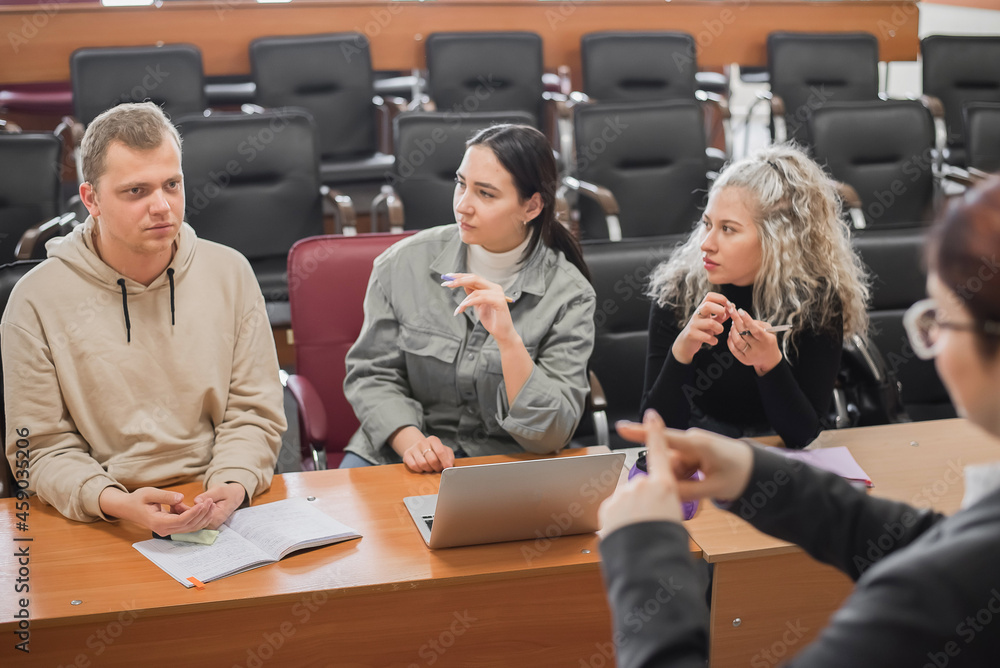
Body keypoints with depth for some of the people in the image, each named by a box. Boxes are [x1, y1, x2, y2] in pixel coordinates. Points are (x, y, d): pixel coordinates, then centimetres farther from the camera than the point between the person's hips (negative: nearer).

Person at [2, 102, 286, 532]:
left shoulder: (230, 273, 7)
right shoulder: (36, 299, -1)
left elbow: (254, 414, 8)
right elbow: (43, 448, 0)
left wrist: (232, 486, -12)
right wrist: (116, 503, -19)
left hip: (222, 513, 1)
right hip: (101, 527, -1)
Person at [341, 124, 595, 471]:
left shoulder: (568, 294, -8)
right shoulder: (403, 263, -2)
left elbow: (551, 435, -13)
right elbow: (372, 374, 3)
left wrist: (508, 338, -27)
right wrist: (410, 441, -15)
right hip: (399, 454, 1)